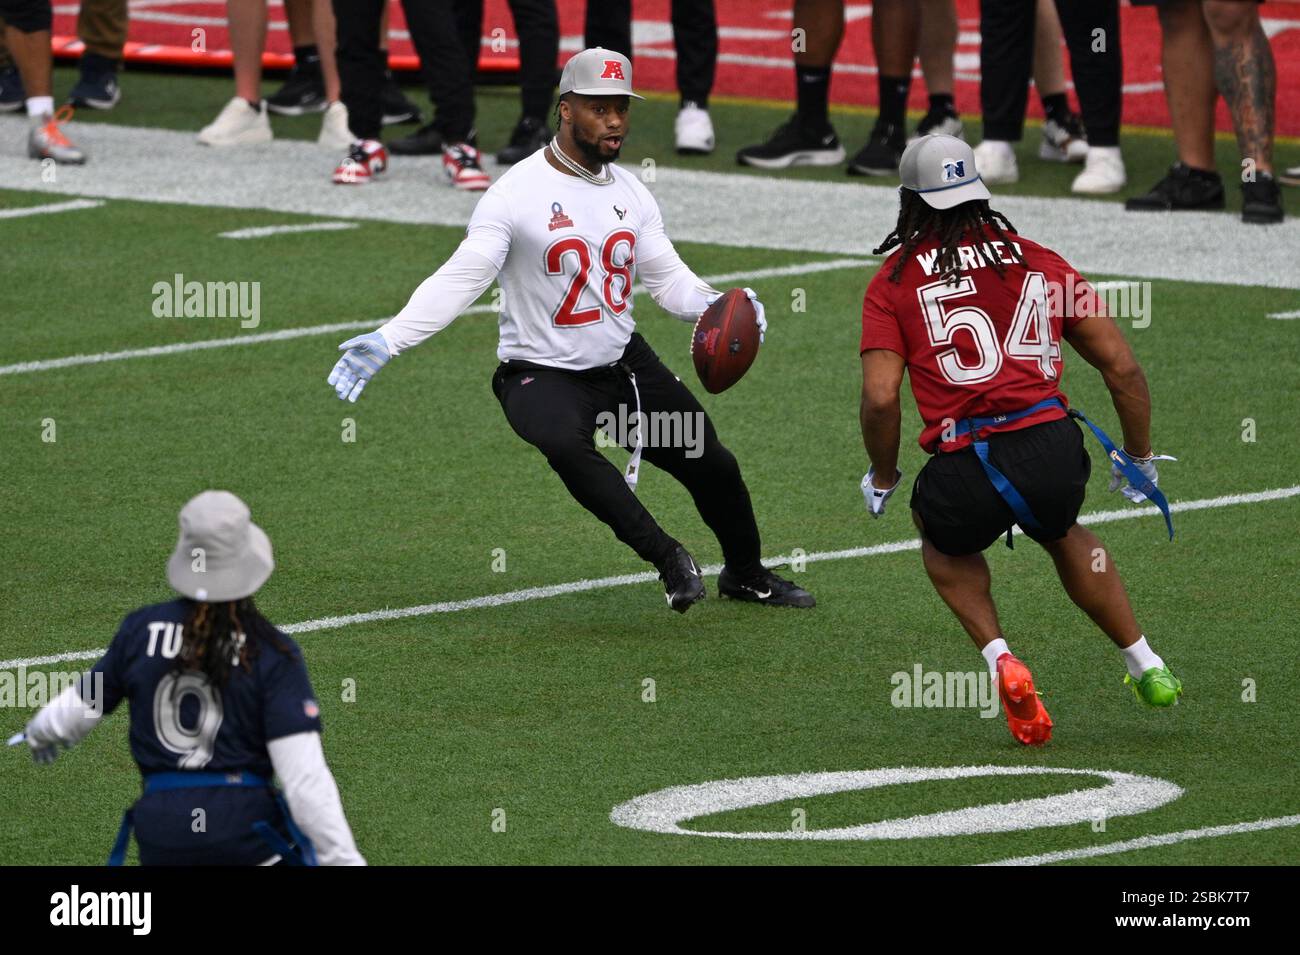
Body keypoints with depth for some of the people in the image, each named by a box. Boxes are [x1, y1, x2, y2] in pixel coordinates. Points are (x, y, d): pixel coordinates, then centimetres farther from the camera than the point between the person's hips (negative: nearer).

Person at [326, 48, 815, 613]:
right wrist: (387, 341, -32)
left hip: (625, 362, 6)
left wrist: (714, 307, -14)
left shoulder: (630, 194, 5)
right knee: (566, 445, -38)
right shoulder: (517, 194, -15)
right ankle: (666, 558, -27)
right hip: (543, 372, -6)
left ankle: (747, 576, 39)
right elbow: (460, 280, -20)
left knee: (712, 465, 11)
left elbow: (668, 279, 9)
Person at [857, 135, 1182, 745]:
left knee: (945, 539, 33)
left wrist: (882, 480, 15)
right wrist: (1139, 458, 29)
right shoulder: (1038, 261, 17)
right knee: (1061, 533, 37)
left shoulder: (895, 281, 8)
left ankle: (999, 659, 13)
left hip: (966, 471, -3)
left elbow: (880, 398, -3)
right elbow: (1122, 368, 15)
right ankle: (1147, 669, 34)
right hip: (1052, 450, 3)